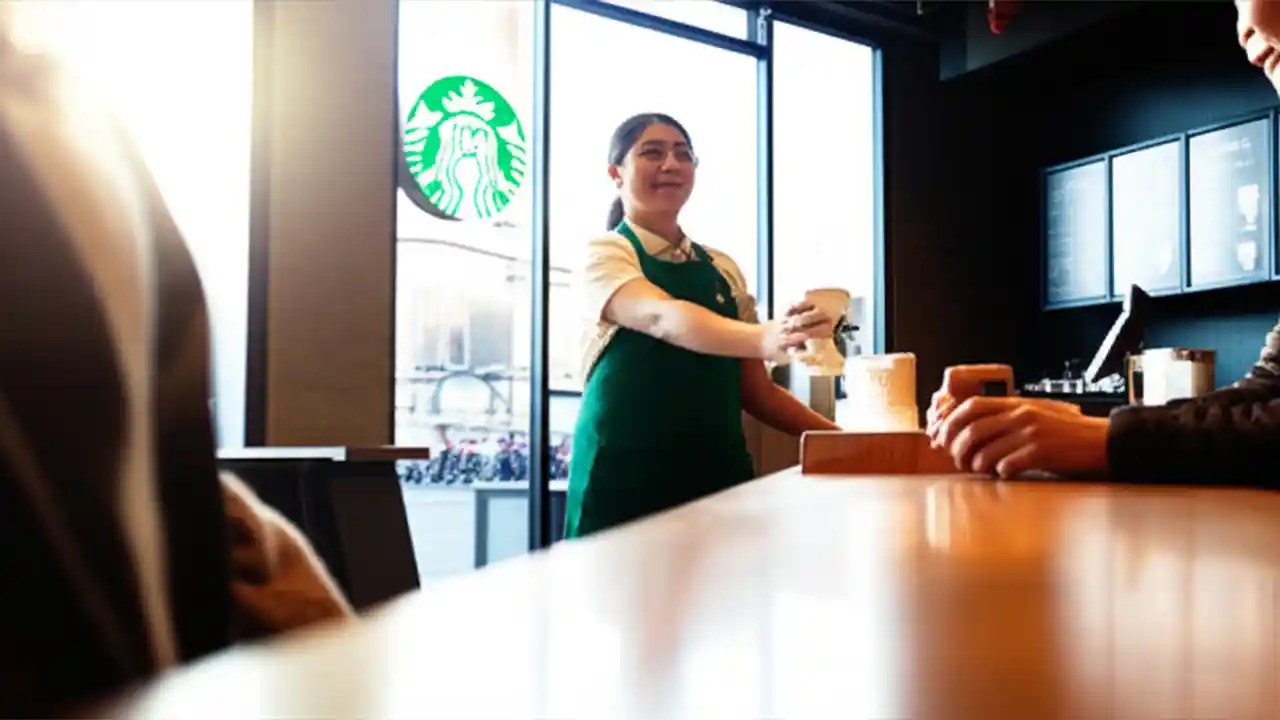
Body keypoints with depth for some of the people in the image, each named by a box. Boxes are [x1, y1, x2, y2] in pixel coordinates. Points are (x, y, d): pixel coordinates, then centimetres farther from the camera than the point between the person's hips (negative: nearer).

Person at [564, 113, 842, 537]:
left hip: (718, 471, 5)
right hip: (626, 476, -4)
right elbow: (663, 318, -24)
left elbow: (754, 391, 14)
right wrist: (766, 339, -42)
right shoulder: (604, 255, -3)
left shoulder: (723, 270, 12)